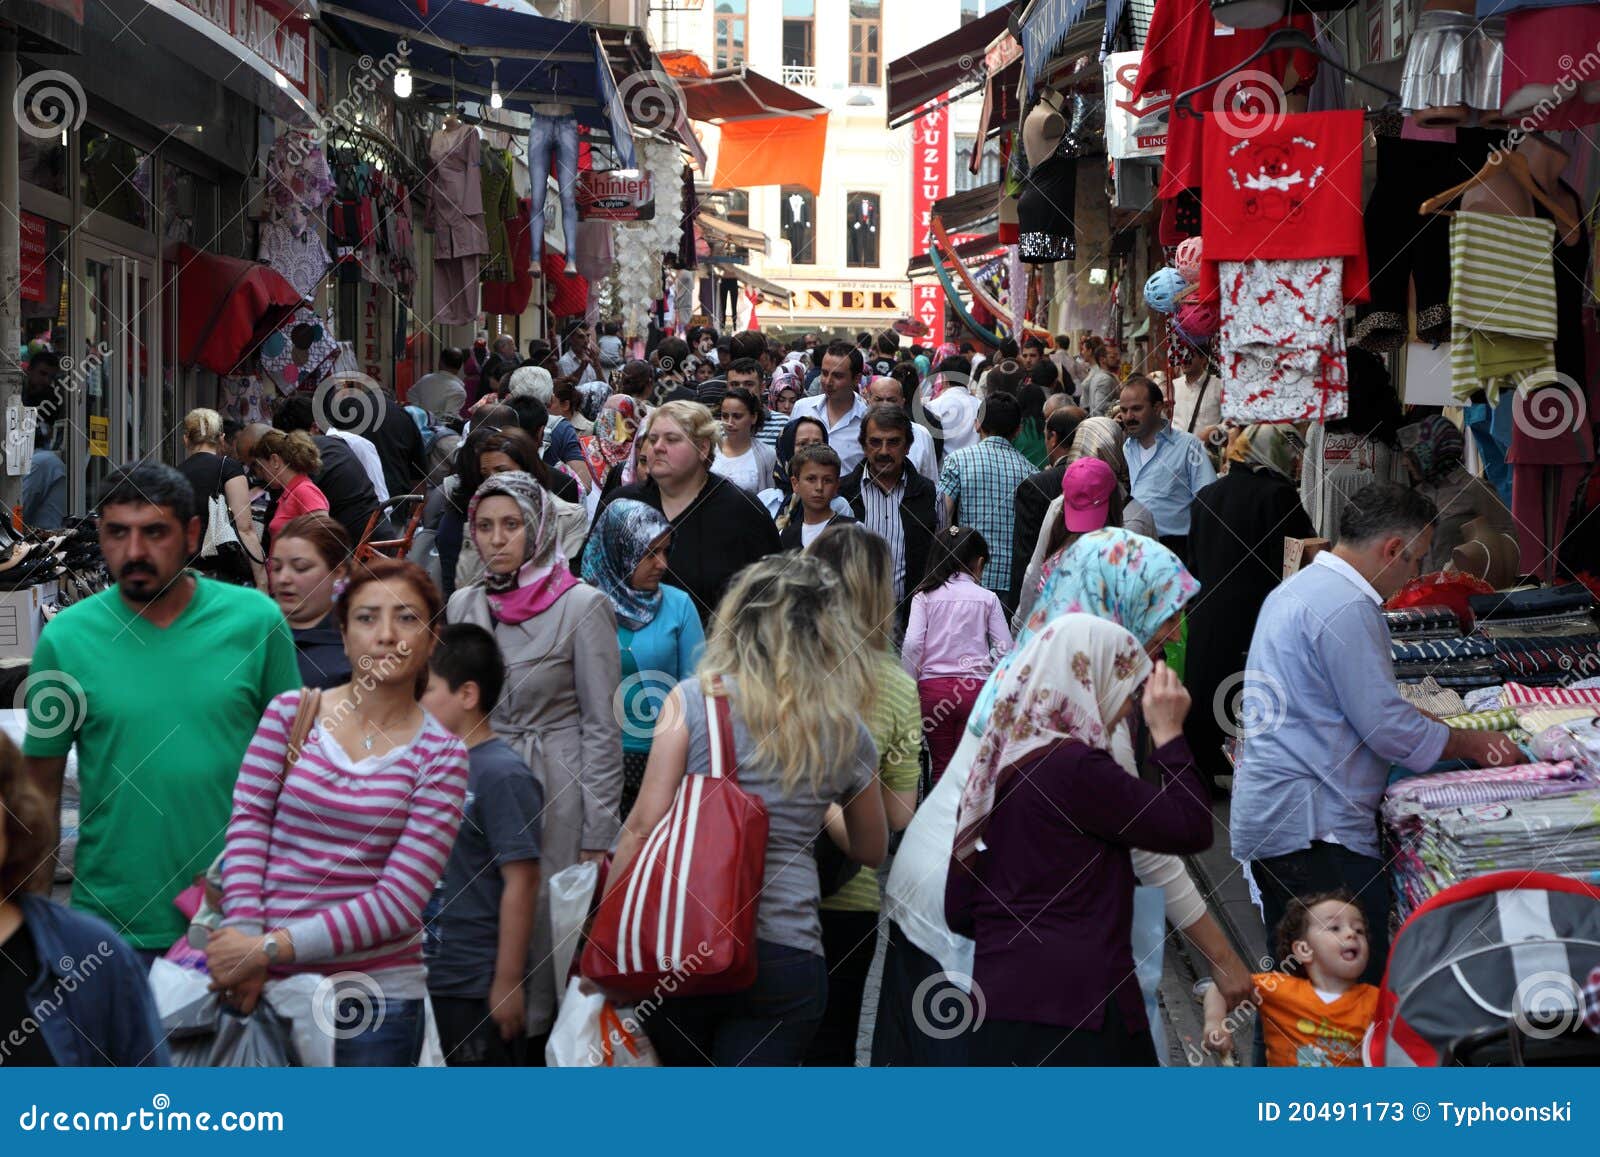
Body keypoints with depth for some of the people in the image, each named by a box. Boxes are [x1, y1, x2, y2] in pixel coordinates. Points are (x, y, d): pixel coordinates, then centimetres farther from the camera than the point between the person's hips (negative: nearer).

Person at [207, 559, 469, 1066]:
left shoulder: (440, 755, -1)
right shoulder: (290, 711, 5)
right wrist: (244, 939, -16)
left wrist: (270, 948, -13)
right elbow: (247, 824, -2)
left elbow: (398, 903, -7)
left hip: (374, 991, -1)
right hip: (264, 986, 1)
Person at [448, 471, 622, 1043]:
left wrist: (597, 836, -9)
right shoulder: (464, 605, 7)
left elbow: (602, 727, -6)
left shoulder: (582, 606, -7)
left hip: (555, 793, -4)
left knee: (548, 928, -3)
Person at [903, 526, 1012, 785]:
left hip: (932, 686, 1)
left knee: (941, 765, 10)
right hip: (975, 687, -1)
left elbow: (912, 644, -7)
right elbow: (1005, 648, -2)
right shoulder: (987, 598, 2)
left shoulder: (924, 596, 3)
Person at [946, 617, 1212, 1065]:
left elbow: (960, 911, 15)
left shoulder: (994, 769, 13)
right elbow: (1192, 830, -8)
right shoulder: (1074, 766, -12)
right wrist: (1169, 732, 0)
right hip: (1076, 1009, -8)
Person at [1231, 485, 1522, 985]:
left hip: (1268, 814, 11)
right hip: (1310, 827, -11)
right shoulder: (1346, 607, -16)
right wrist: (1472, 745, 0)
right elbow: (1387, 728, -16)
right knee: (1362, 978, -9)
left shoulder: (1297, 589, 17)